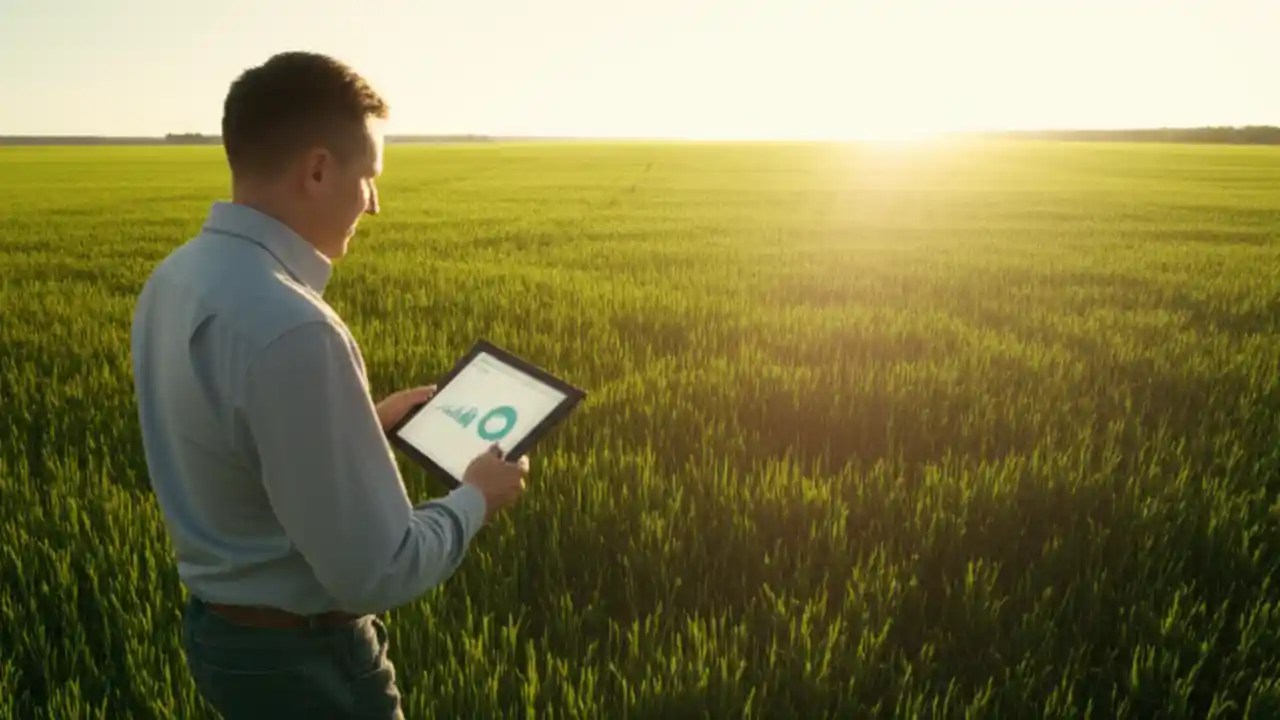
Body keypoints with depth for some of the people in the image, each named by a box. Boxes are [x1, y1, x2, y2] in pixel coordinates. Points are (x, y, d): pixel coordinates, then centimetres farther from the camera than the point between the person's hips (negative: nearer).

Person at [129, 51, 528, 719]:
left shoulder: (171, 279, -4)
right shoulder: (290, 328, -33)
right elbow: (374, 575, -27)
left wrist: (361, 425, 12)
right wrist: (476, 498, -11)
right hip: (300, 654, -8)